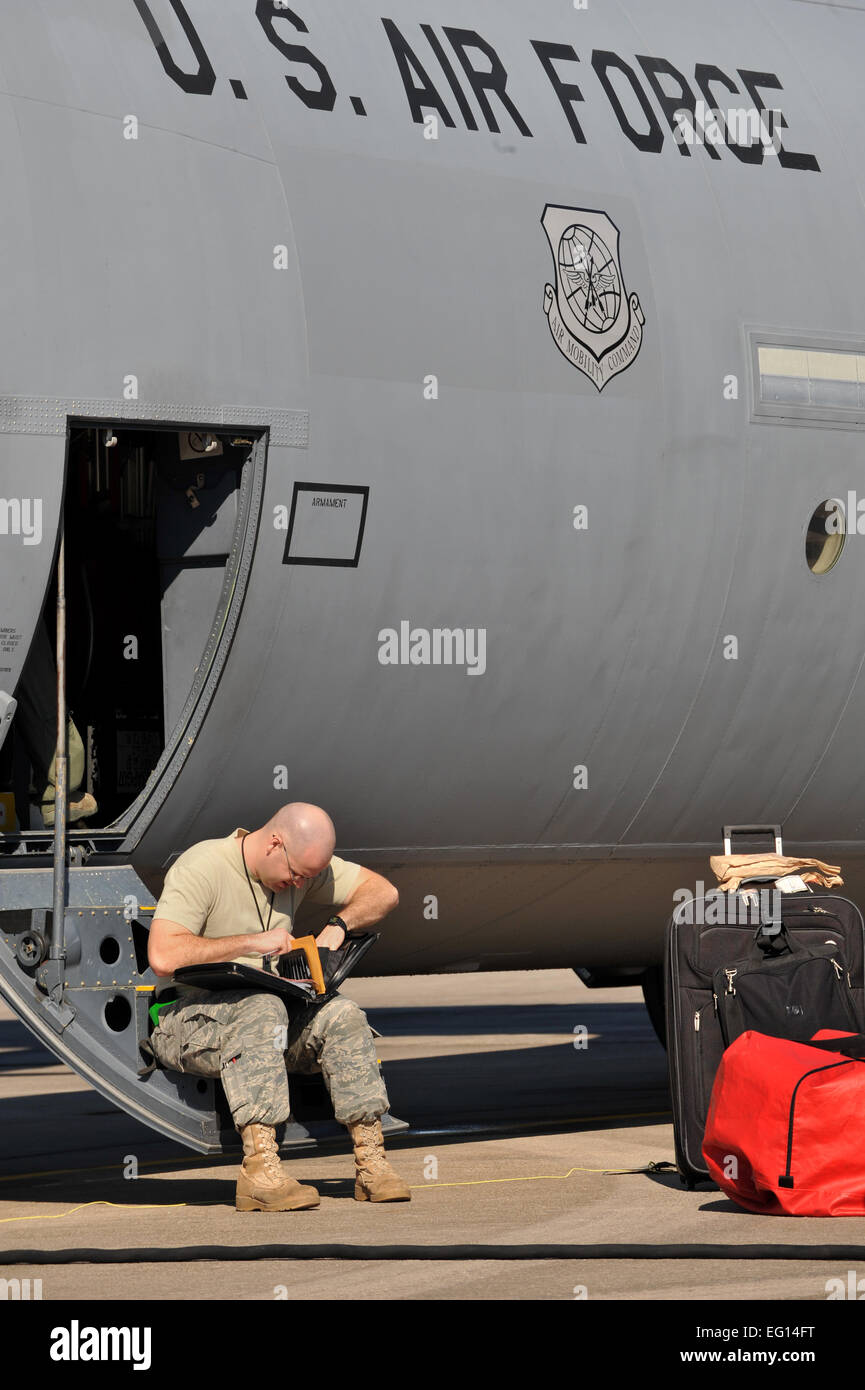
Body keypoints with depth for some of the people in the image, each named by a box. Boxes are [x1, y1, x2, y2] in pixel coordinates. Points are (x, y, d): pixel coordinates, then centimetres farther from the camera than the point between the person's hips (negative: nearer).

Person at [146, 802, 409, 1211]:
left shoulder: (303, 862, 5)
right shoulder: (200, 869, -18)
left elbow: (383, 892, 13)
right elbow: (163, 956, -30)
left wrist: (338, 925, -7)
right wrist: (252, 942, -26)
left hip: (261, 1009, 6)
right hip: (187, 1018, -6)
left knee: (341, 1013, -20)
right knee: (261, 1008, -37)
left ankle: (371, 1164, -19)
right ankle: (260, 1170, -44)